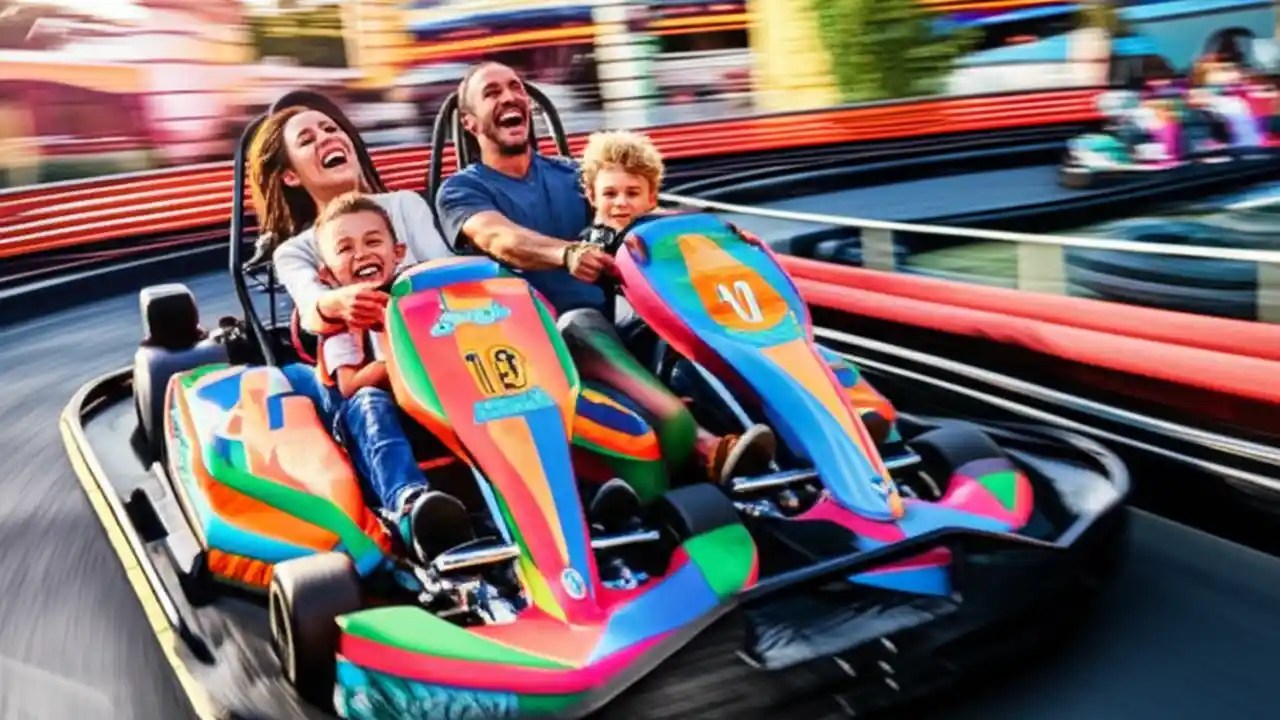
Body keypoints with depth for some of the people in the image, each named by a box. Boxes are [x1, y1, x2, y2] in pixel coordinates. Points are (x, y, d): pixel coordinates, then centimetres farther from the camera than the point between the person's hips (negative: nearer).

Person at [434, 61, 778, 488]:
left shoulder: (569, 174, 19)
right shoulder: (462, 190, 5)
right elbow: (500, 240, -18)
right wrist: (566, 253, -41)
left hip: (605, 321, 5)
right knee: (580, 325, -35)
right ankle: (704, 446, -55)